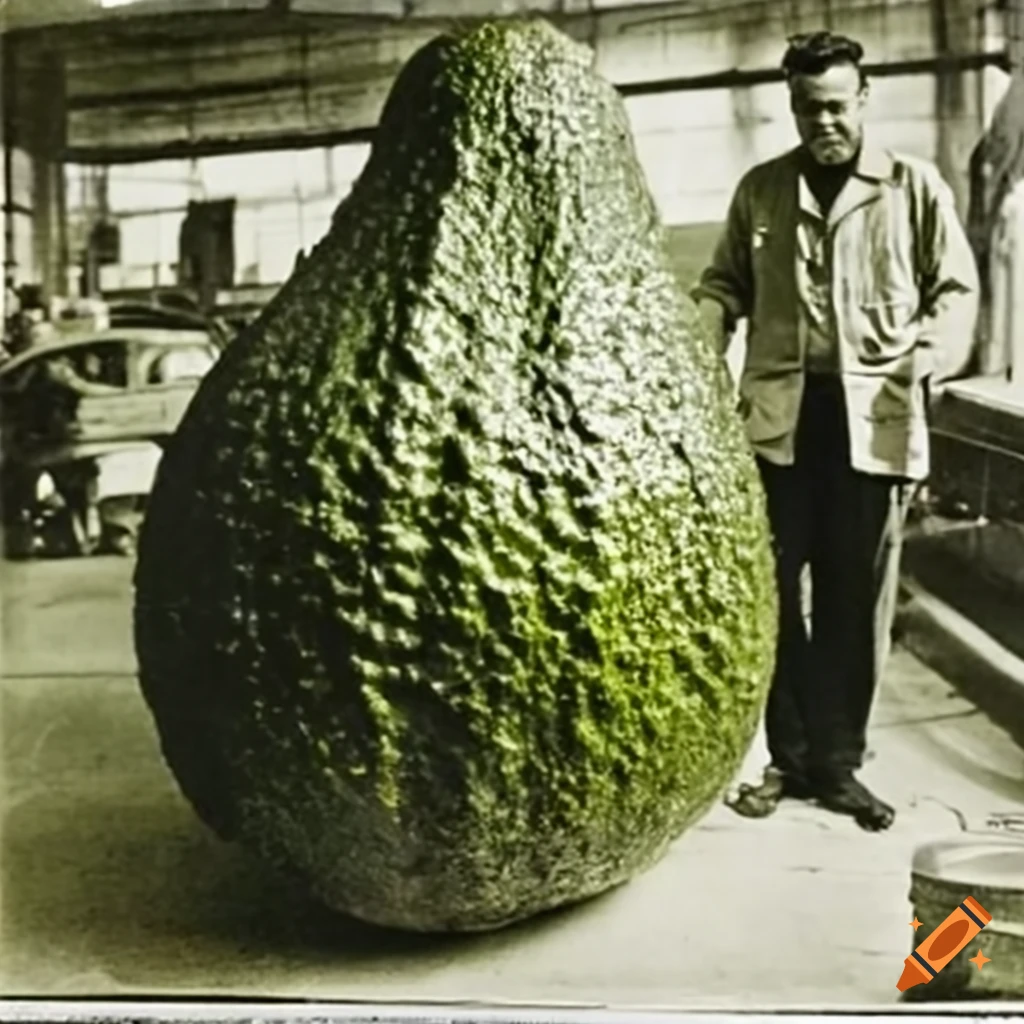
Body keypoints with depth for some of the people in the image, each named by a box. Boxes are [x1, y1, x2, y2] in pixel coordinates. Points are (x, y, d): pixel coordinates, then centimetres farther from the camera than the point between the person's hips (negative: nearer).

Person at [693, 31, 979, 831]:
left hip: (874, 417, -1)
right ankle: (786, 755, 18)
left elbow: (956, 286, 6)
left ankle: (838, 760, 19)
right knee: (773, 590, 4)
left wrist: (932, 356, -13)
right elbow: (726, 282, 15)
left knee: (856, 597, 6)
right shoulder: (760, 189, 11)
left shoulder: (914, 186, 6)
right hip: (776, 412, 1)